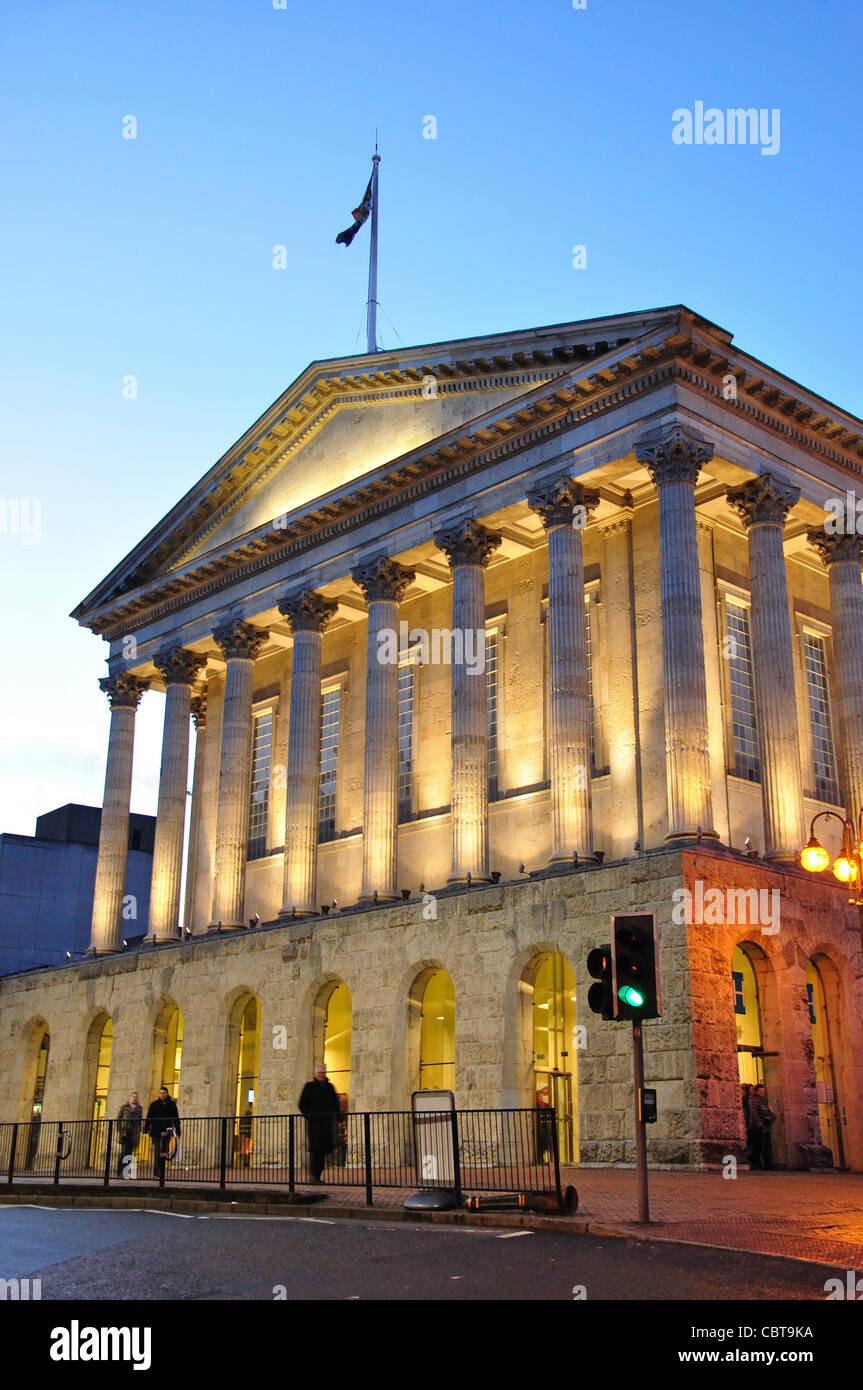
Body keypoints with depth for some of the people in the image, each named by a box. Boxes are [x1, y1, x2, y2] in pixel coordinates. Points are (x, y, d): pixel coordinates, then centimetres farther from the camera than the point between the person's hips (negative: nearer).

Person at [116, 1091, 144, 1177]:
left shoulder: (139, 1108, 12)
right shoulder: (124, 1107, 6)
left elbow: (140, 1121, 14)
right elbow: (119, 1119, 7)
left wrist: (139, 1132, 6)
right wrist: (119, 1130, -1)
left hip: (134, 1133, 3)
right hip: (125, 1132, -3)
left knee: (130, 1152, 1)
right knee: (124, 1151, -13)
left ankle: (126, 1172, 6)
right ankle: (119, 1172, -12)